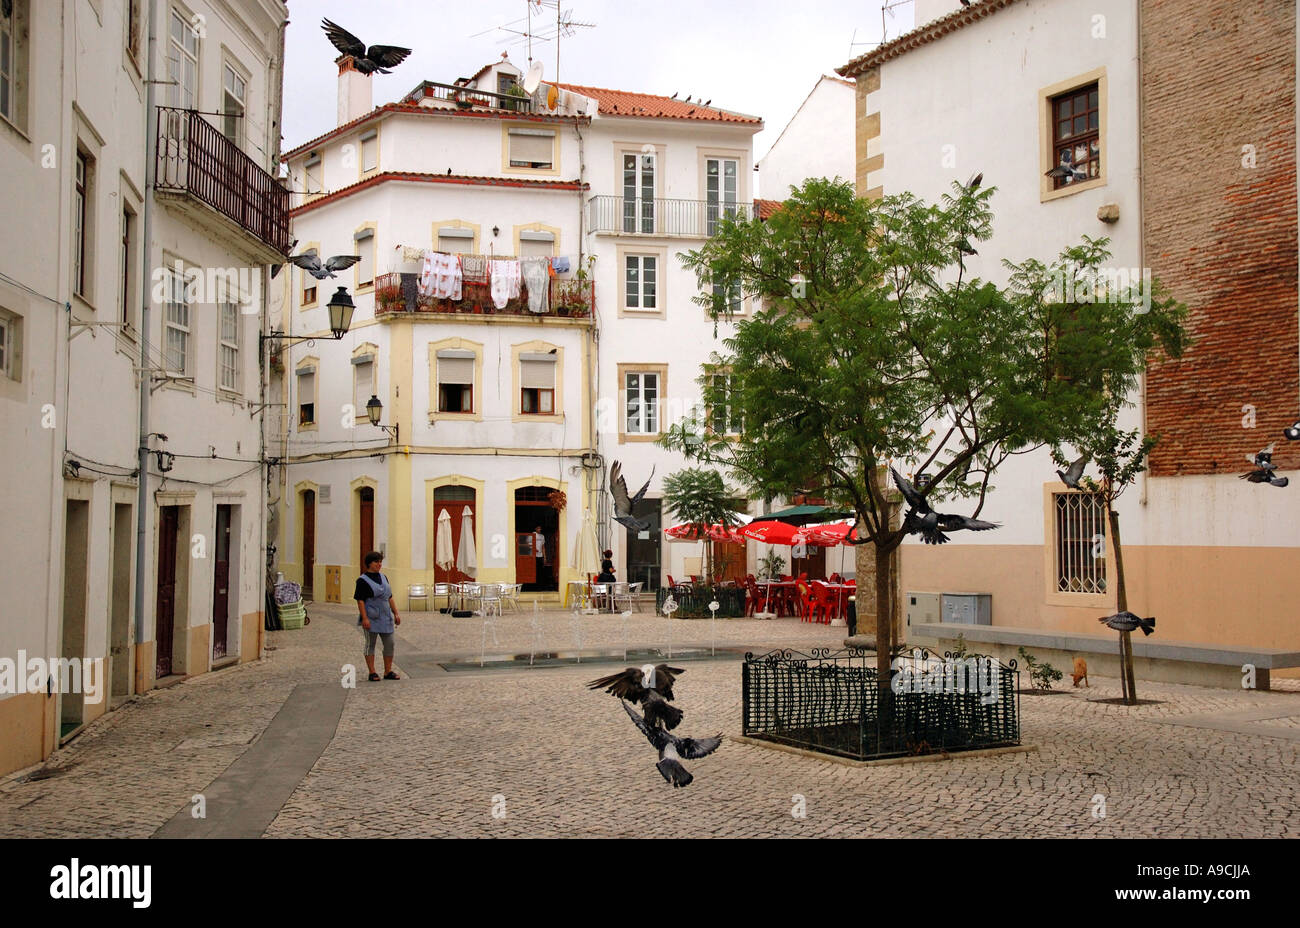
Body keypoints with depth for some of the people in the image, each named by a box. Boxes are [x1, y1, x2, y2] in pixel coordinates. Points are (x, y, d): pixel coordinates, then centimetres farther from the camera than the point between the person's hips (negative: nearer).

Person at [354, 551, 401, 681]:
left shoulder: (383, 578, 14)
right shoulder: (363, 580, -6)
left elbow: (389, 598, 17)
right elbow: (360, 600, -12)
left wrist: (396, 614, 11)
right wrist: (364, 618, -19)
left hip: (385, 617, 6)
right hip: (371, 619, -6)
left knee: (389, 644, 4)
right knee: (370, 644, 0)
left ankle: (388, 671, 11)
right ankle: (372, 672, 5)